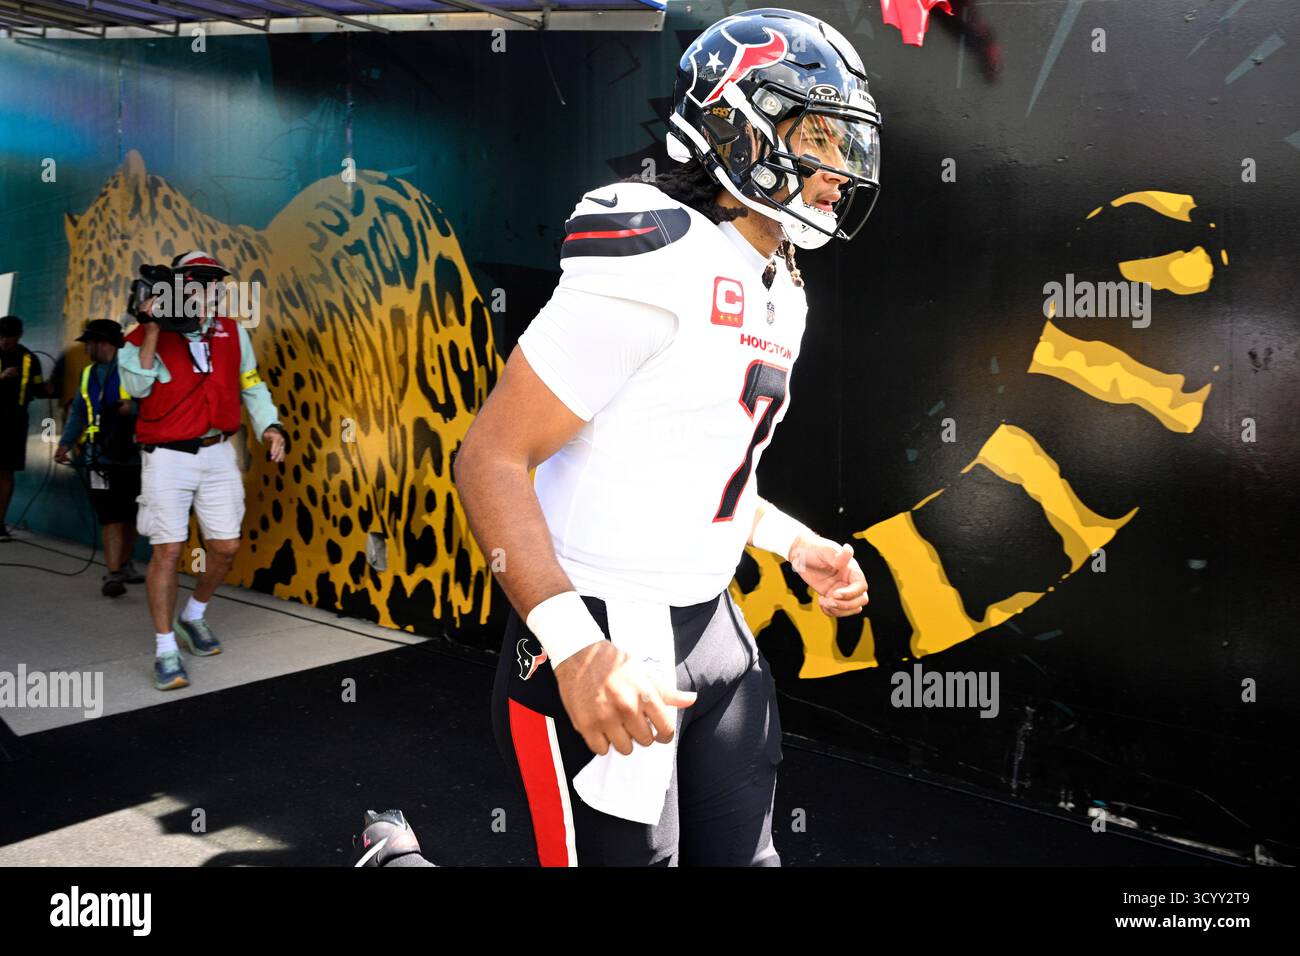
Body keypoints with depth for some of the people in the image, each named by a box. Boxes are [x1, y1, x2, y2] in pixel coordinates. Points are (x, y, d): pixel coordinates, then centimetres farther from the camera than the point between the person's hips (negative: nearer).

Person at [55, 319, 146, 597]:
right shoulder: (89, 374, 14)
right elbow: (78, 413, 15)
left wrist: (133, 406, -27)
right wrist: (66, 442, 7)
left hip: (134, 457, -3)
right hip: (103, 459, 3)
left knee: (131, 516, 10)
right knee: (112, 517, -5)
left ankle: (125, 565, 27)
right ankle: (113, 575, -6)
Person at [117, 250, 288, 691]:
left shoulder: (234, 333, 6)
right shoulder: (148, 335, -5)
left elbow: (251, 386, 13)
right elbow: (137, 386, -19)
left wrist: (269, 427, 0)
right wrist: (152, 329, -22)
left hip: (218, 455, 4)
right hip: (168, 457, -4)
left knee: (225, 546, 6)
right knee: (167, 550, -5)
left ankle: (193, 617, 32)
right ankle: (166, 650, 5)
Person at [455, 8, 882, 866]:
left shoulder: (779, 289, 11)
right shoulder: (657, 262, -18)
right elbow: (491, 458, -21)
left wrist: (797, 545, 13)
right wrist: (575, 647, -29)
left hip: (712, 625, 9)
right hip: (603, 642, -9)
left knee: (743, 853, 17)